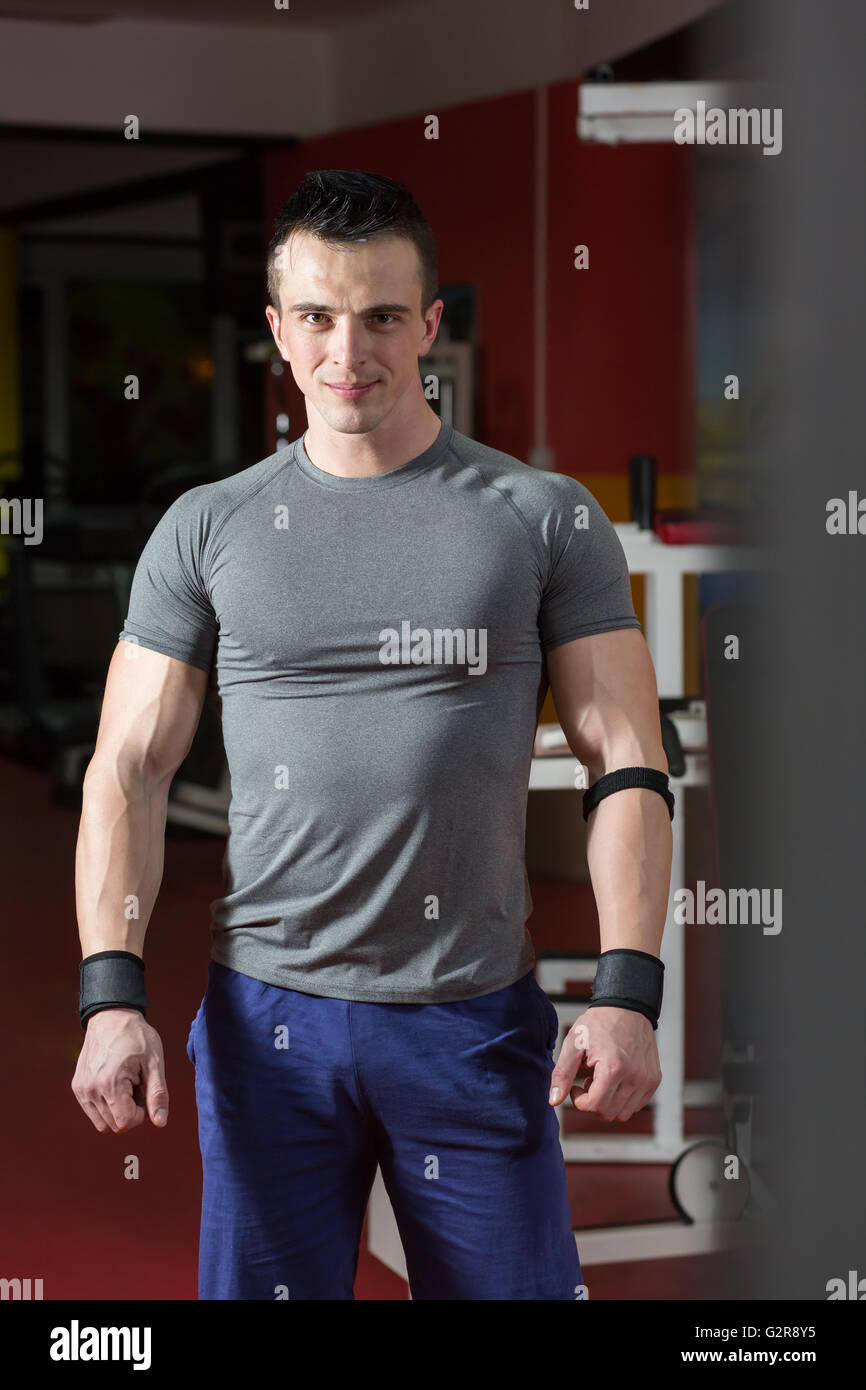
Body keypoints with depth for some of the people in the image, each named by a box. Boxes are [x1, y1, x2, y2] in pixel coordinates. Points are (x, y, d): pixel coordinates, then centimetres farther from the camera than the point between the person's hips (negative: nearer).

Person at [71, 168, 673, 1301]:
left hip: (477, 1022, -1)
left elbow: (626, 765, 0)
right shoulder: (207, 529, 7)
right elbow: (130, 771, 5)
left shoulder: (546, 519, 3)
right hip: (268, 1015, 1)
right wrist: (112, 996, -7)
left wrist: (628, 994, -12)